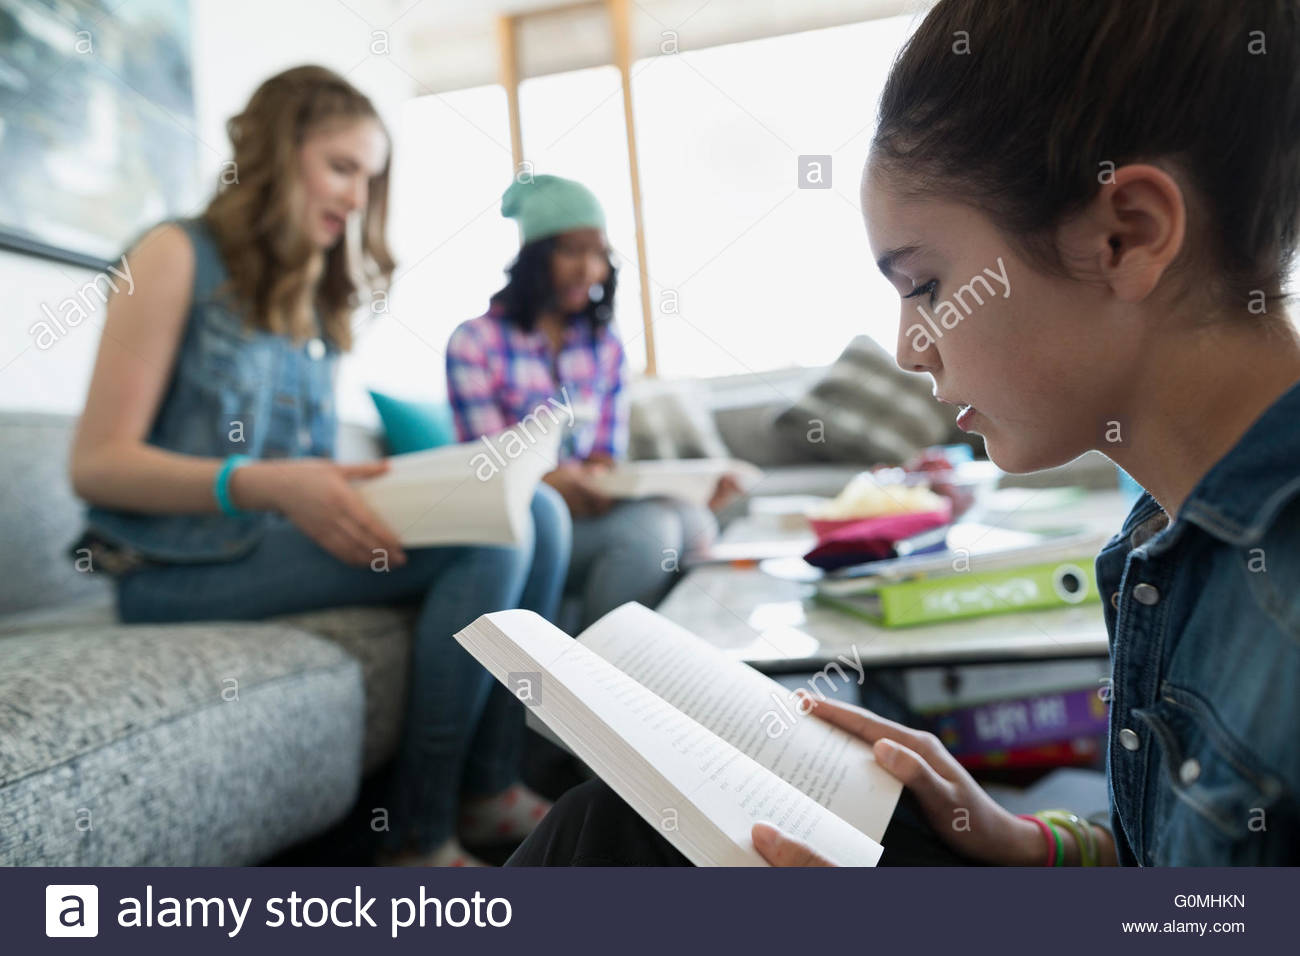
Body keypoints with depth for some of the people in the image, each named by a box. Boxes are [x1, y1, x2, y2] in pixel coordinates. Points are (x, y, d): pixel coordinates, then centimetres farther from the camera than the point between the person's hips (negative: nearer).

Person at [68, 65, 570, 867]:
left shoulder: (317, 298, 17)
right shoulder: (179, 256, -3)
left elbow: (304, 466, 13)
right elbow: (97, 463, -10)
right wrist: (269, 484, -24)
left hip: (285, 535, 7)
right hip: (184, 562, -7)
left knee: (539, 509, -9)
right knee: (491, 535, -24)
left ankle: (491, 785, -6)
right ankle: (419, 835, -12)